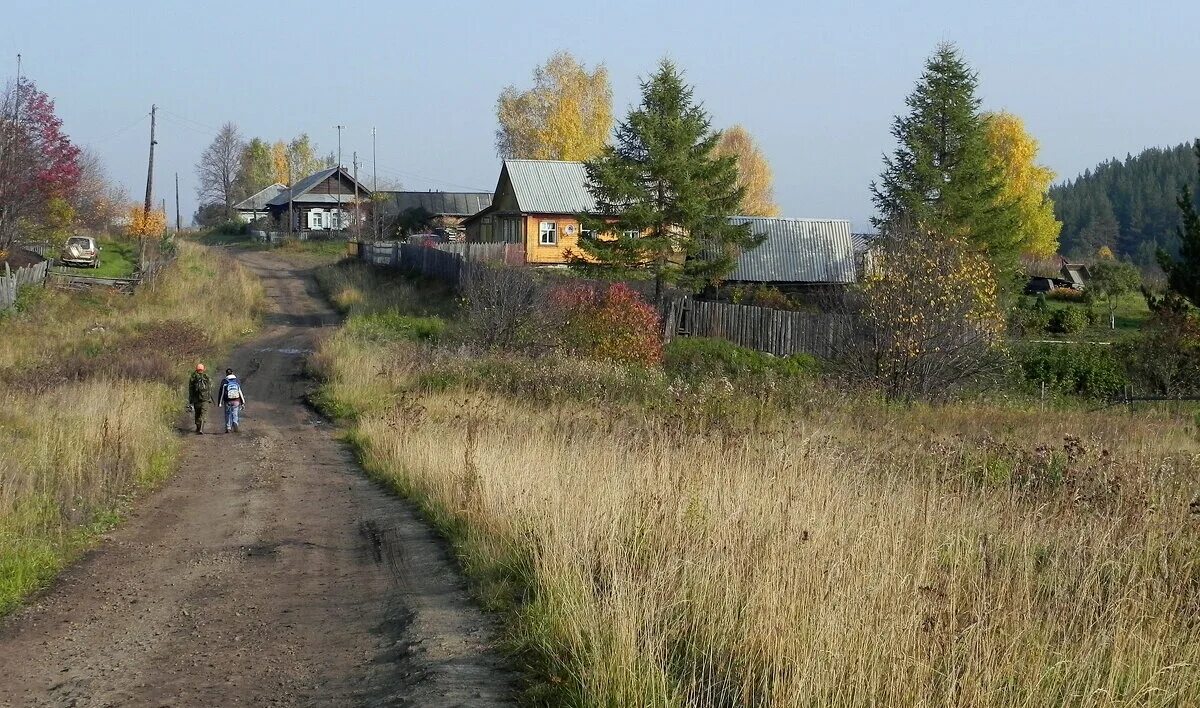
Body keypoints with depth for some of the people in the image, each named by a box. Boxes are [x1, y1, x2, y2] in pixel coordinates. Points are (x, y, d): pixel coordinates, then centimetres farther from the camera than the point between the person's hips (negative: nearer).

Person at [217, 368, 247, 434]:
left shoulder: (224, 382, -2)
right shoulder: (237, 381, 2)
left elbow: (221, 393, -1)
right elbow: (241, 392, 3)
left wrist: (219, 402, 5)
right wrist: (243, 402, 7)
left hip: (227, 402, -1)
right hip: (236, 401, 1)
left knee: (228, 415, 10)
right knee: (235, 414, 7)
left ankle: (228, 428, 10)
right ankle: (235, 423, -20)